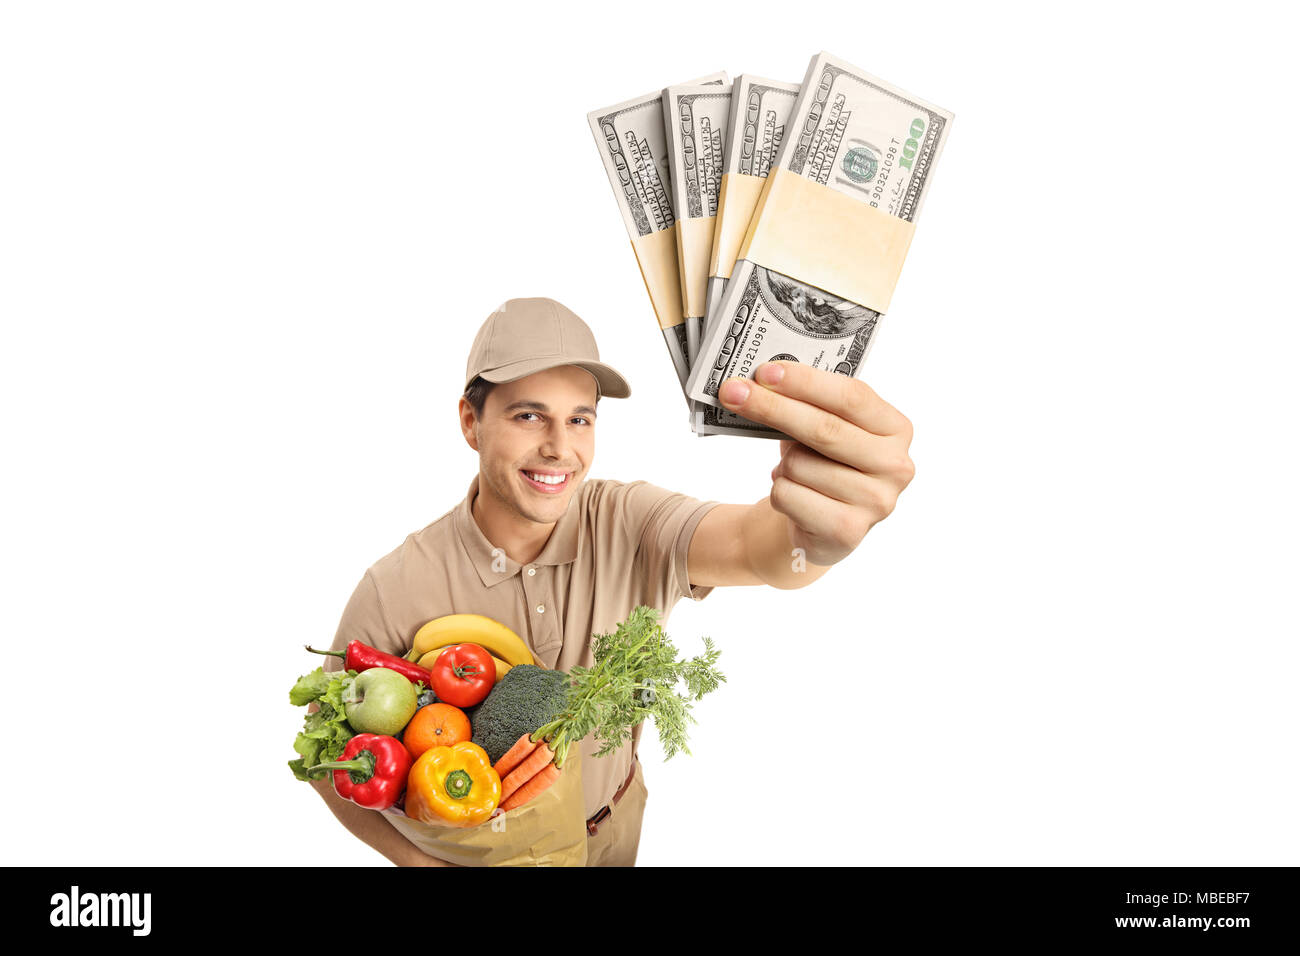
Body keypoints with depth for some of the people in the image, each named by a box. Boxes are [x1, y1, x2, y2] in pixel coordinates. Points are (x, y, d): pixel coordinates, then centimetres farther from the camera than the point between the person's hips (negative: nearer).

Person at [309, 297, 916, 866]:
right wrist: (421, 859, -29)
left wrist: (820, 528, -66)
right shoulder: (395, 590, -26)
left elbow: (749, 546, -42)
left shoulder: (629, 525, -23)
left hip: (613, 827, 3)